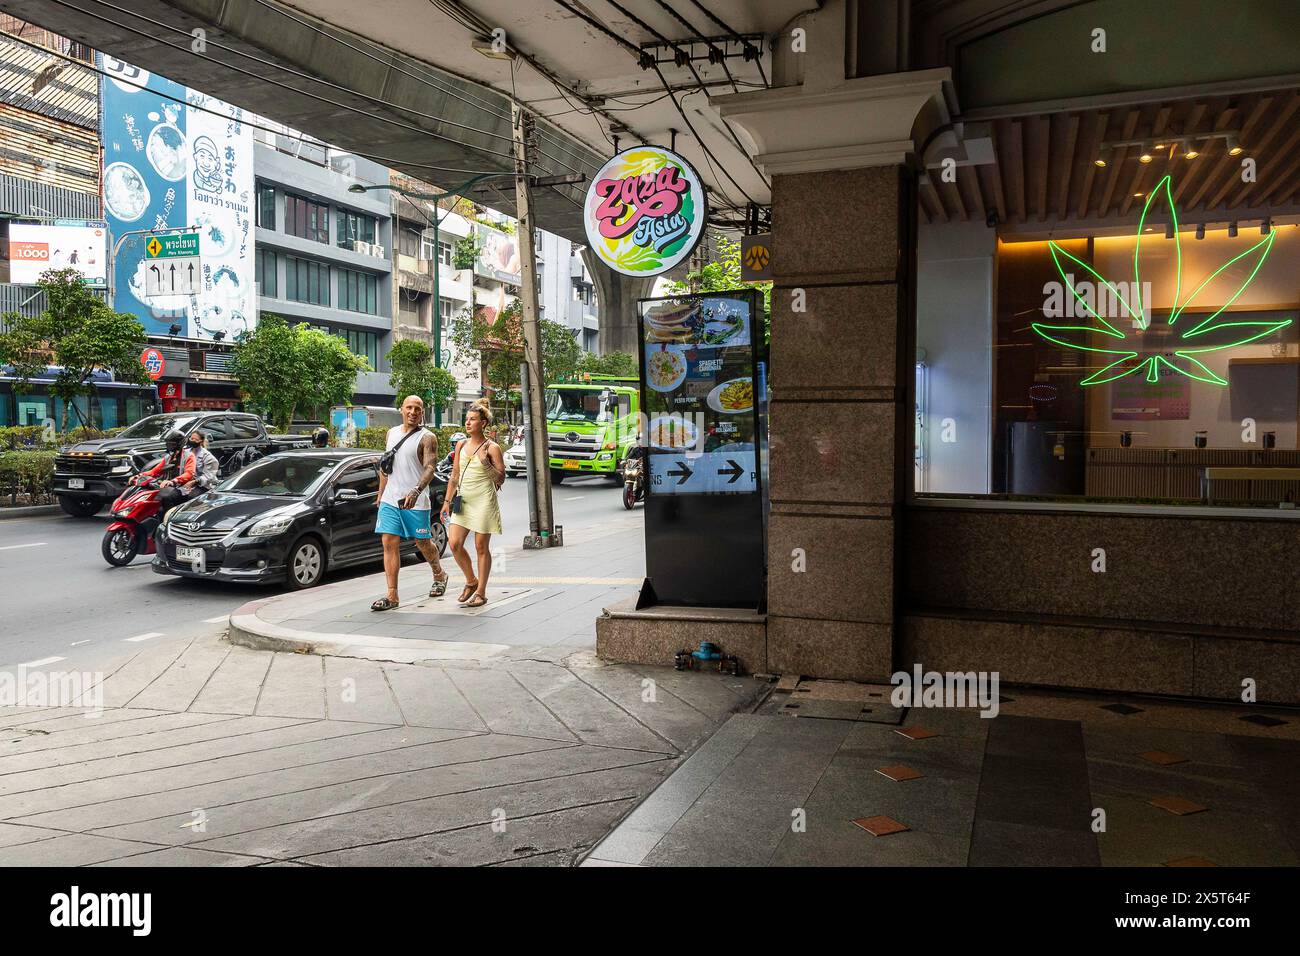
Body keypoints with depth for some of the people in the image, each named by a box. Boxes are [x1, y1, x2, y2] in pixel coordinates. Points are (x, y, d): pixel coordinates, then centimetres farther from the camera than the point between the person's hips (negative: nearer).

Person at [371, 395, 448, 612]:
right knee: (389, 543, -2)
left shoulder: (427, 437, -7)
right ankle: (392, 595, 0)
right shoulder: (392, 432, 12)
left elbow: (430, 467, -21)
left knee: (423, 543, 8)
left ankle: (439, 575, 36)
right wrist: (380, 494, 19)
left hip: (415, 502, -5)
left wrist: (416, 491, -36)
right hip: (390, 499, 5)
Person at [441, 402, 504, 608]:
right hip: (463, 500, 5)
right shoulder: (461, 445, 10)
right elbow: (454, 476, 16)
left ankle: (481, 593, 10)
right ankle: (471, 581, 19)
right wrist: (447, 501, 12)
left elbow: (501, 477, -8)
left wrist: (487, 464, -25)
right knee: (454, 544, -4)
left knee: (481, 547, 0)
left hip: (483, 501, -5)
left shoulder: (492, 448, -6)